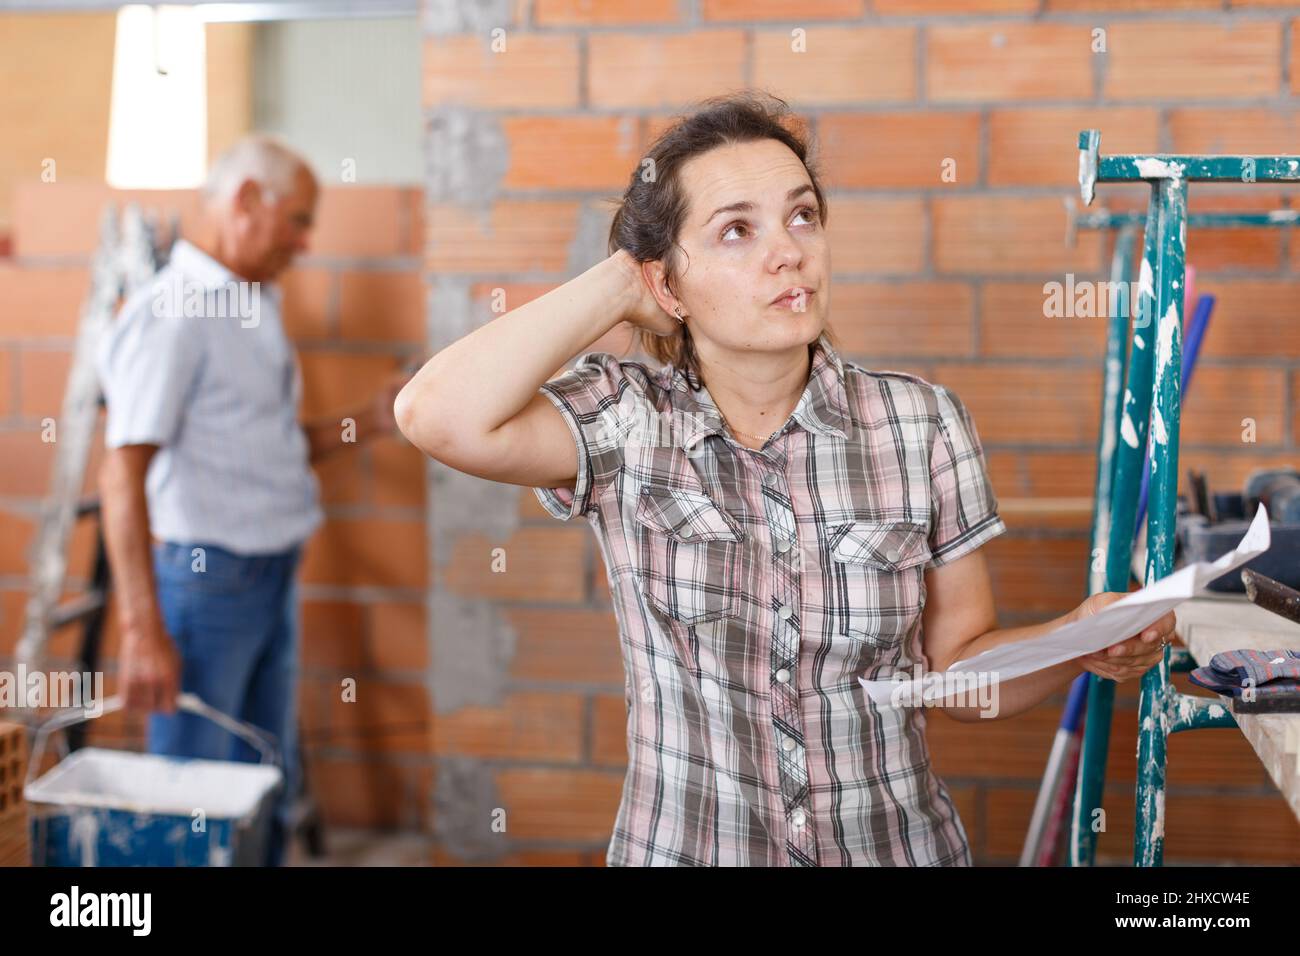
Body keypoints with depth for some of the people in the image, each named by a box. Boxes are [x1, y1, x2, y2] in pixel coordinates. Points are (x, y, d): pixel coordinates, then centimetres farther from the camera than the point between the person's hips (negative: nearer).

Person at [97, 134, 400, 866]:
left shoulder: (257, 304, 14)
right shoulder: (172, 312, -15)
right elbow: (124, 475, -22)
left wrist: (367, 423, 6)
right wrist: (143, 631, -27)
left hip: (272, 579, 9)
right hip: (203, 579, -9)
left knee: (269, 794, 15)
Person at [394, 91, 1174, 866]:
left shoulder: (924, 424, -1)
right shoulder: (627, 423, -4)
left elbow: (961, 665, 6)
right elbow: (440, 416, -21)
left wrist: (1080, 642, -14)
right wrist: (619, 283, -11)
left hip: (898, 847, 1)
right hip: (681, 847, 0)